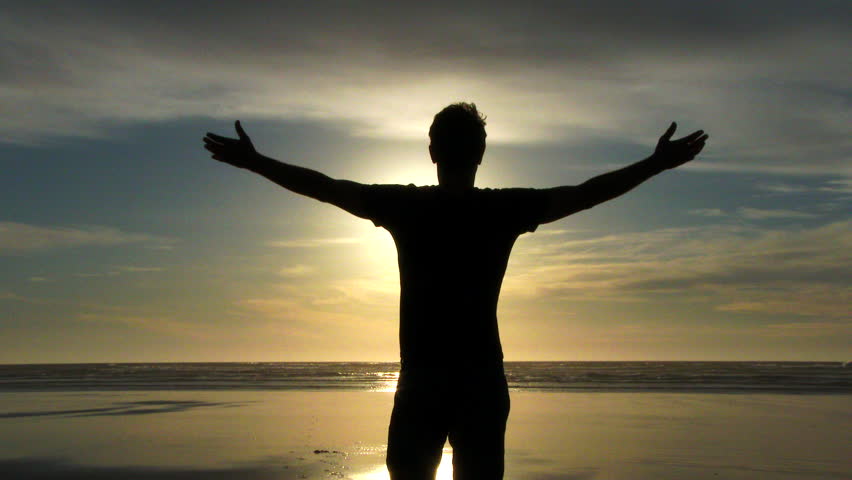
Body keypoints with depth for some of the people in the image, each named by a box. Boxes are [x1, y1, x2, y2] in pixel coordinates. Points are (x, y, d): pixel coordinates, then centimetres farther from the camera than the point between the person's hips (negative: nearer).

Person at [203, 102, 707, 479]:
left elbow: (322, 185, 2)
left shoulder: (405, 206, -3)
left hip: (420, 382, 0)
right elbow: (587, 193, 3)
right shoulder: (505, 209, -3)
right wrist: (659, 163, 14)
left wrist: (252, 160, 14)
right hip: (484, 383, 1)